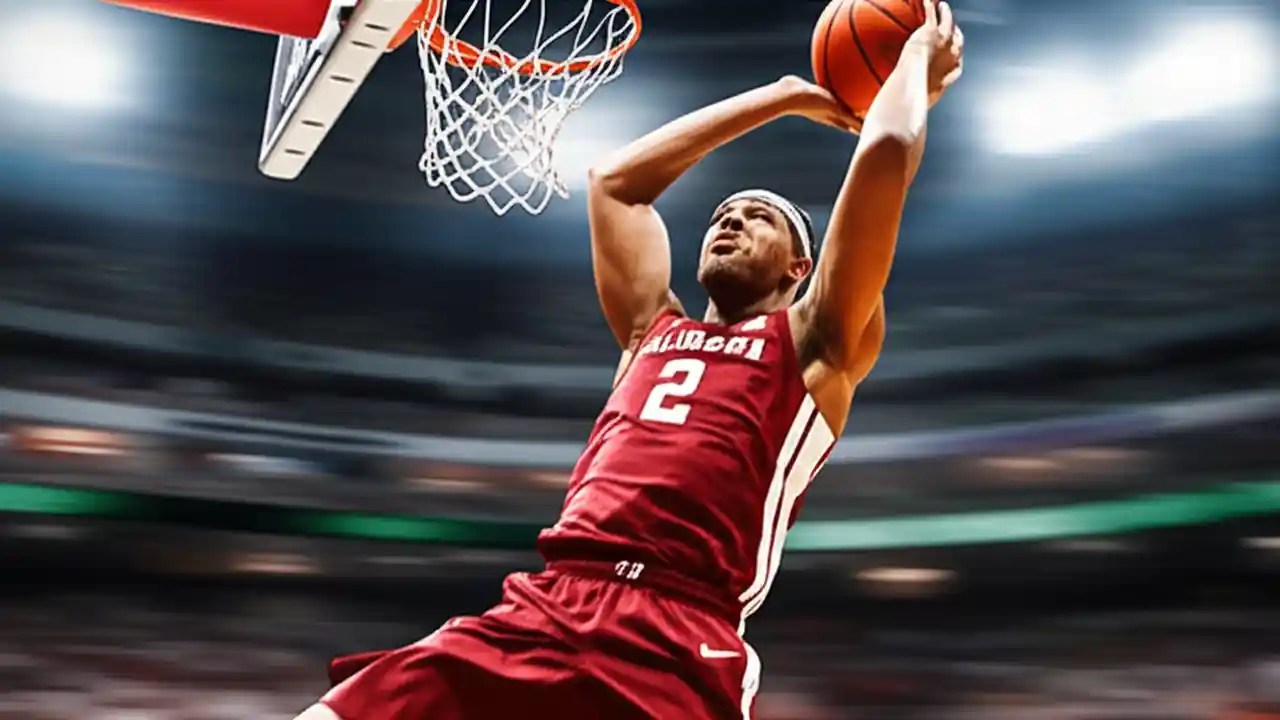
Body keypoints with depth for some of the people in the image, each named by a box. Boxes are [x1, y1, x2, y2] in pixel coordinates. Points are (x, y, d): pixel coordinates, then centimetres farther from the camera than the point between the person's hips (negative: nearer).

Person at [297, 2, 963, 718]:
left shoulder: (812, 345, 14)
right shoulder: (653, 329, 27)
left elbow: (886, 152, 7)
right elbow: (616, 179, 34)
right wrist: (787, 96, 41)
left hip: (679, 648, -4)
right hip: (539, 614, 4)